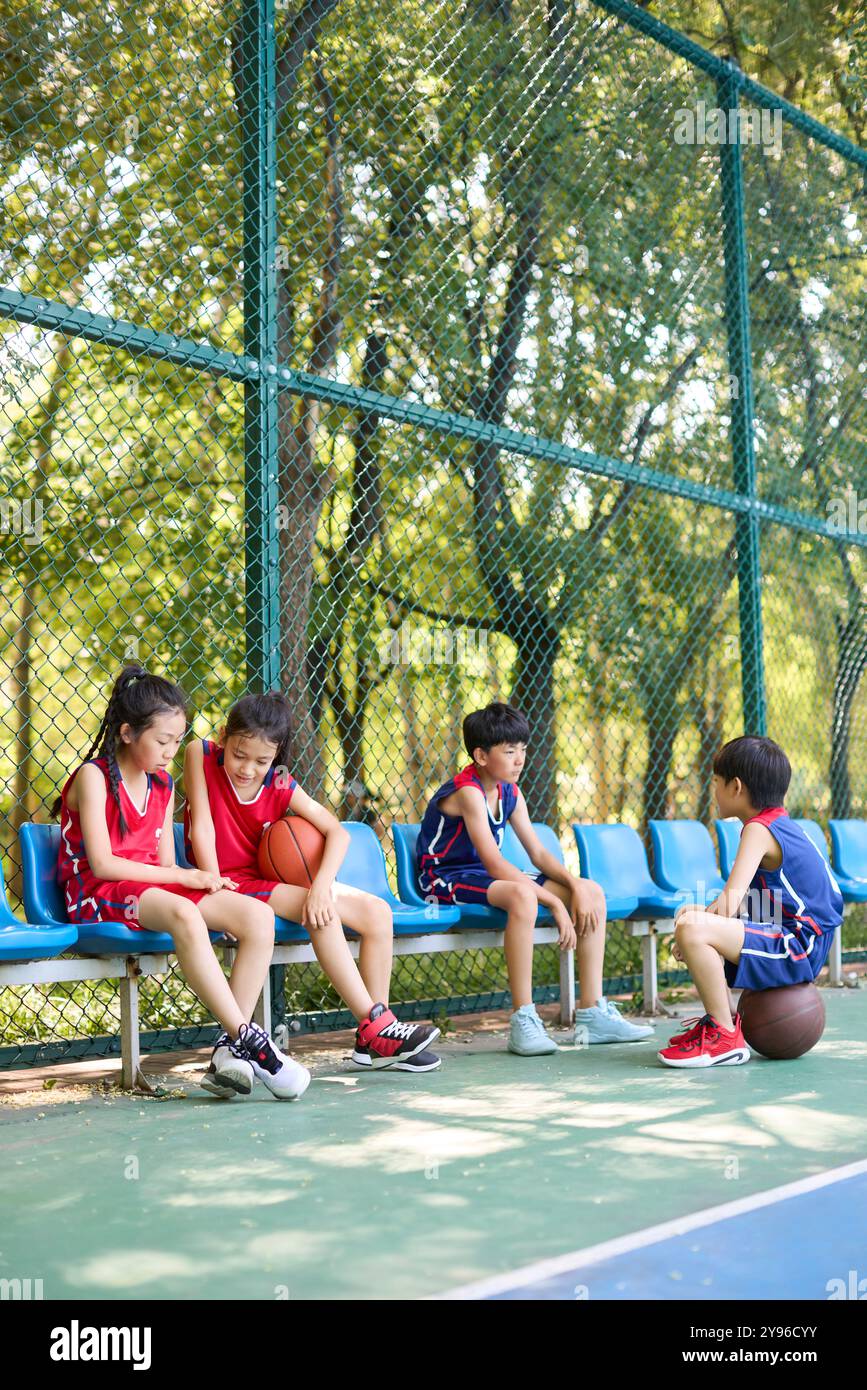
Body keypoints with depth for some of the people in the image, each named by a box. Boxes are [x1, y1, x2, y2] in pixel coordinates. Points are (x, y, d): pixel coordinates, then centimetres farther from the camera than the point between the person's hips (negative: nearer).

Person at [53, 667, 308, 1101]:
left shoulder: (163, 785, 17)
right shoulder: (93, 777, -5)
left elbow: (165, 862, 14)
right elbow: (102, 864, -14)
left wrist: (201, 880, -9)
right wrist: (183, 877, -15)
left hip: (154, 888, 7)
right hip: (99, 897, -7)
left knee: (258, 915, -17)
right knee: (184, 914, -39)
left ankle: (230, 1051, -24)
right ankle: (250, 1041, -36)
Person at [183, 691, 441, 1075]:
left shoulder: (280, 784, -3)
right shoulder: (200, 755, -11)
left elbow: (337, 831, -7)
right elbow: (202, 827, -15)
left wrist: (322, 883, -24)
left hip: (275, 879, 5)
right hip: (232, 883, -5)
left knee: (377, 911, -9)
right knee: (321, 913, -29)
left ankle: (375, 1036, -7)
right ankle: (376, 1025, -25)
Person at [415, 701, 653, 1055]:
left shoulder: (509, 793, 7)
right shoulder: (467, 791, -20)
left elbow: (540, 854, 6)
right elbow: (495, 865, -26)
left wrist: (576, 886, -13)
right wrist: (555, 903, -27)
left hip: (487, 878, 9)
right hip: (446, 880, -9)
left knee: (592, 892, 0)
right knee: (523, 896, -41)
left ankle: (592, 1013, 0)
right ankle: (522, 1021, -34)